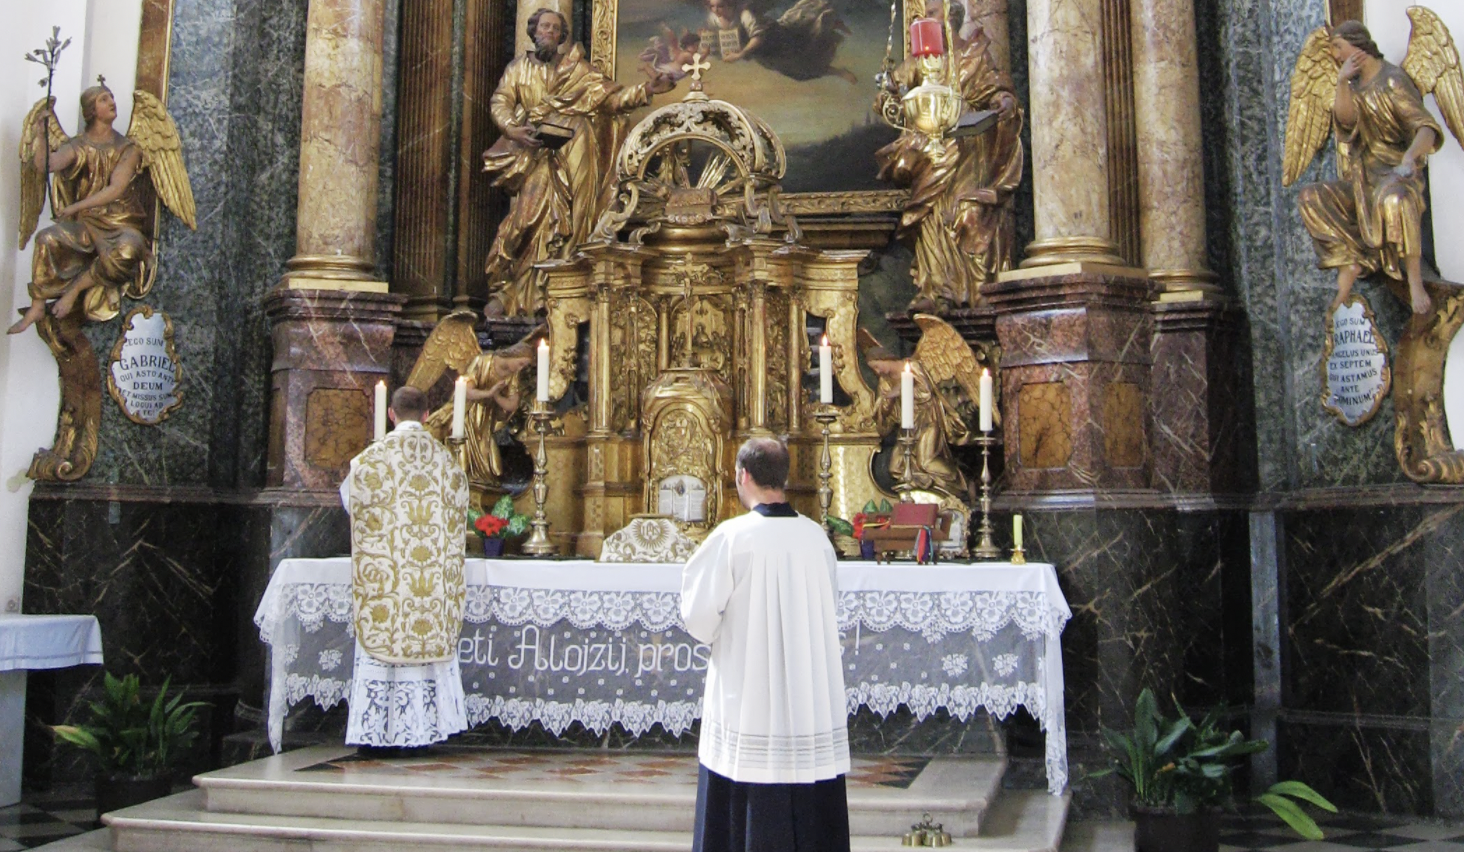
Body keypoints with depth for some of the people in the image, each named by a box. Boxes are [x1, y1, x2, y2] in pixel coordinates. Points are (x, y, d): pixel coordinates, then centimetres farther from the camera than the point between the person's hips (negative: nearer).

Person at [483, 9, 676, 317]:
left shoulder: (576, 69, 13)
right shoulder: (518, 68, 15)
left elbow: (611, 97, 5)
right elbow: (499, 102, 3)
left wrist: (645, 90, -10)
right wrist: (513, 129, -17)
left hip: (568, 158, 0)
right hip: (532, 157, 0)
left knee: (563, 223, -7)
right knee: (526, 219, -12)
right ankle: (503, 292, -8)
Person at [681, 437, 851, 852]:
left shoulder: (731, 537, -12)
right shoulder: (817, 537, 0)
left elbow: (698, 618, -8)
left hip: (748, 704, -4)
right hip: (813, 705, 4)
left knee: (742, 819, 6)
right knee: (811, 815, 11)